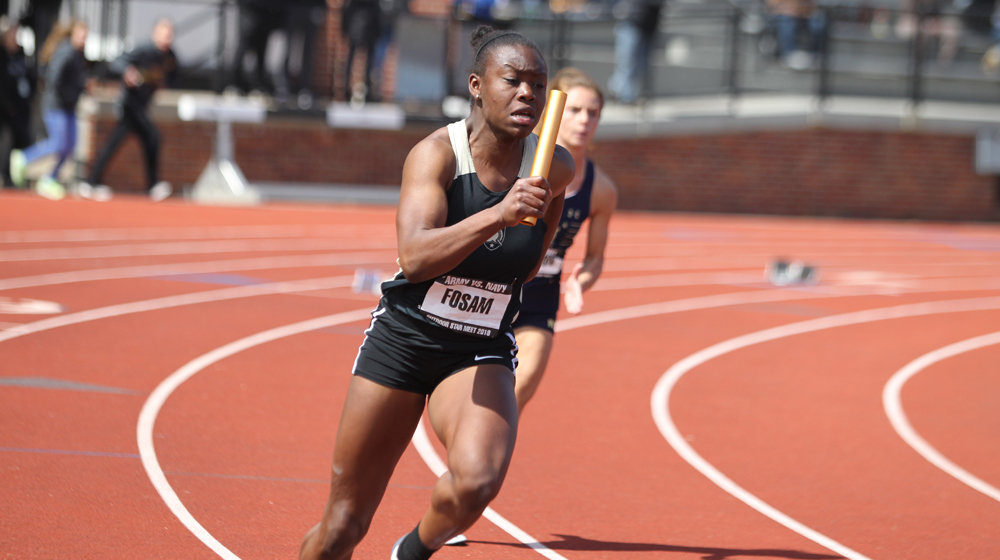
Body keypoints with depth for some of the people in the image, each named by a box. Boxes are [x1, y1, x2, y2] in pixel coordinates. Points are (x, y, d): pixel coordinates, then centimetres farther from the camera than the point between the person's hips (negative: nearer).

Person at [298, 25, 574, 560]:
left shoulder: (555, 168, -7)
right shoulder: (435, 153, -17)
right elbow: (414, 257, -34)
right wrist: (498, 215, -44)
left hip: (480, 355, 2)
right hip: (402, 339, -1)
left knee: (477, 480, -29)